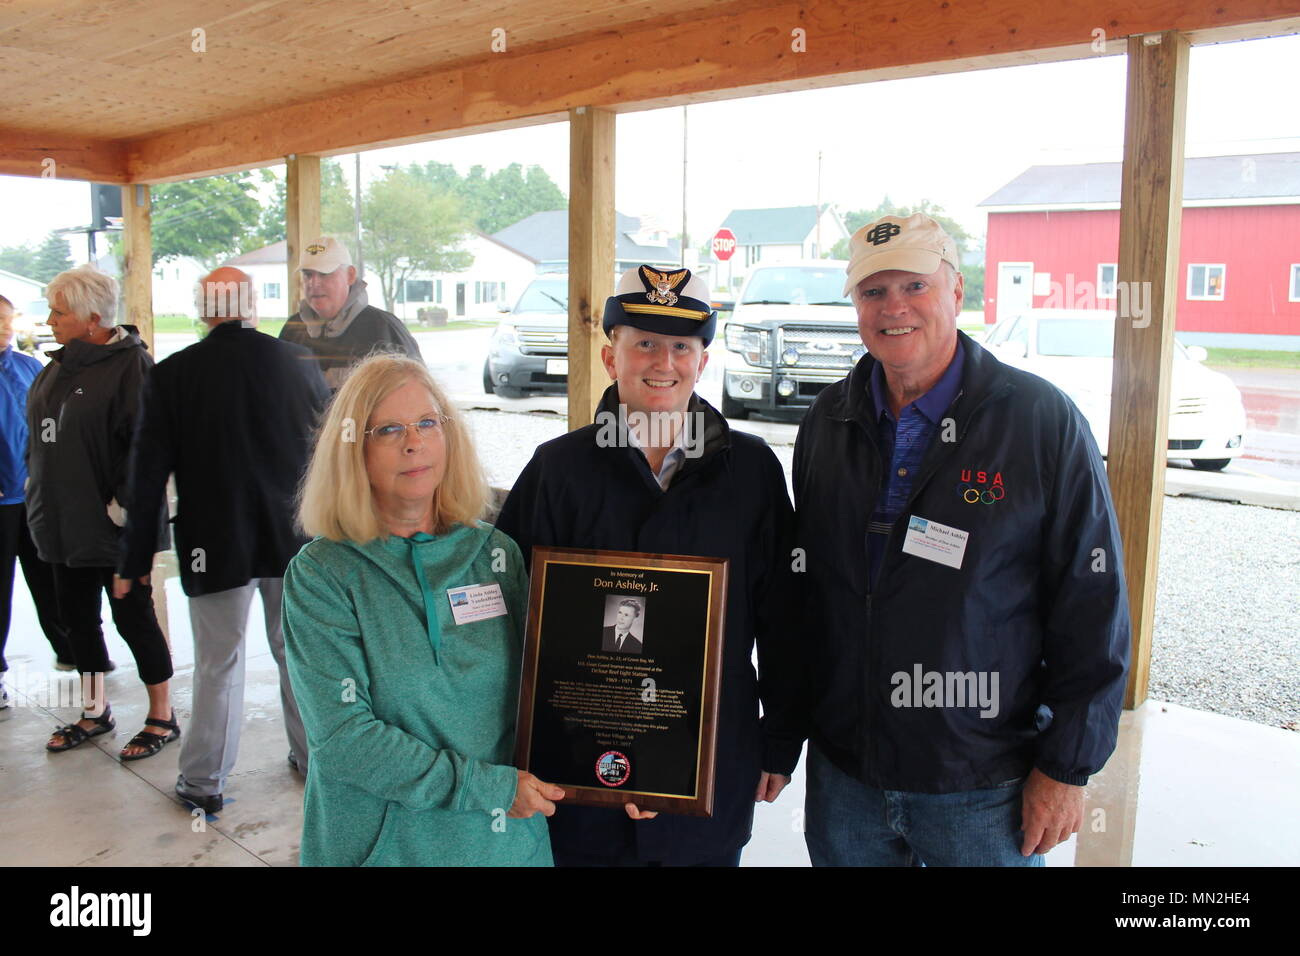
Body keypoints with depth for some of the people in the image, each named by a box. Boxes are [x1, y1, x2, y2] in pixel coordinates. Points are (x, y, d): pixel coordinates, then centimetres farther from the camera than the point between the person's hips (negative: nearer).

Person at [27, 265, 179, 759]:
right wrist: (38, 496, 14)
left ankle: (162, 718, 17)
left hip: (112, 527, -8)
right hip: (66, 523, 8)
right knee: (77, 616, 16)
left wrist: (126, 510, -20)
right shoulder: (58, 367, 11)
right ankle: (95, 711, 33)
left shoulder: (131, 365, -14)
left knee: (133, 618, 2)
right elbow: (39, 438, 20)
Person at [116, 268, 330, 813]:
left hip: (215, 544, -1)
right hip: (294, 542, 2)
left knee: (218, 663, 10)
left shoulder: (171, 375, -7)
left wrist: (136, 558, 4)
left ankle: (204, 780, 22)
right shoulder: (298, 364, -4)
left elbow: (148, 474, -4)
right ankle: (313, 757, 32)